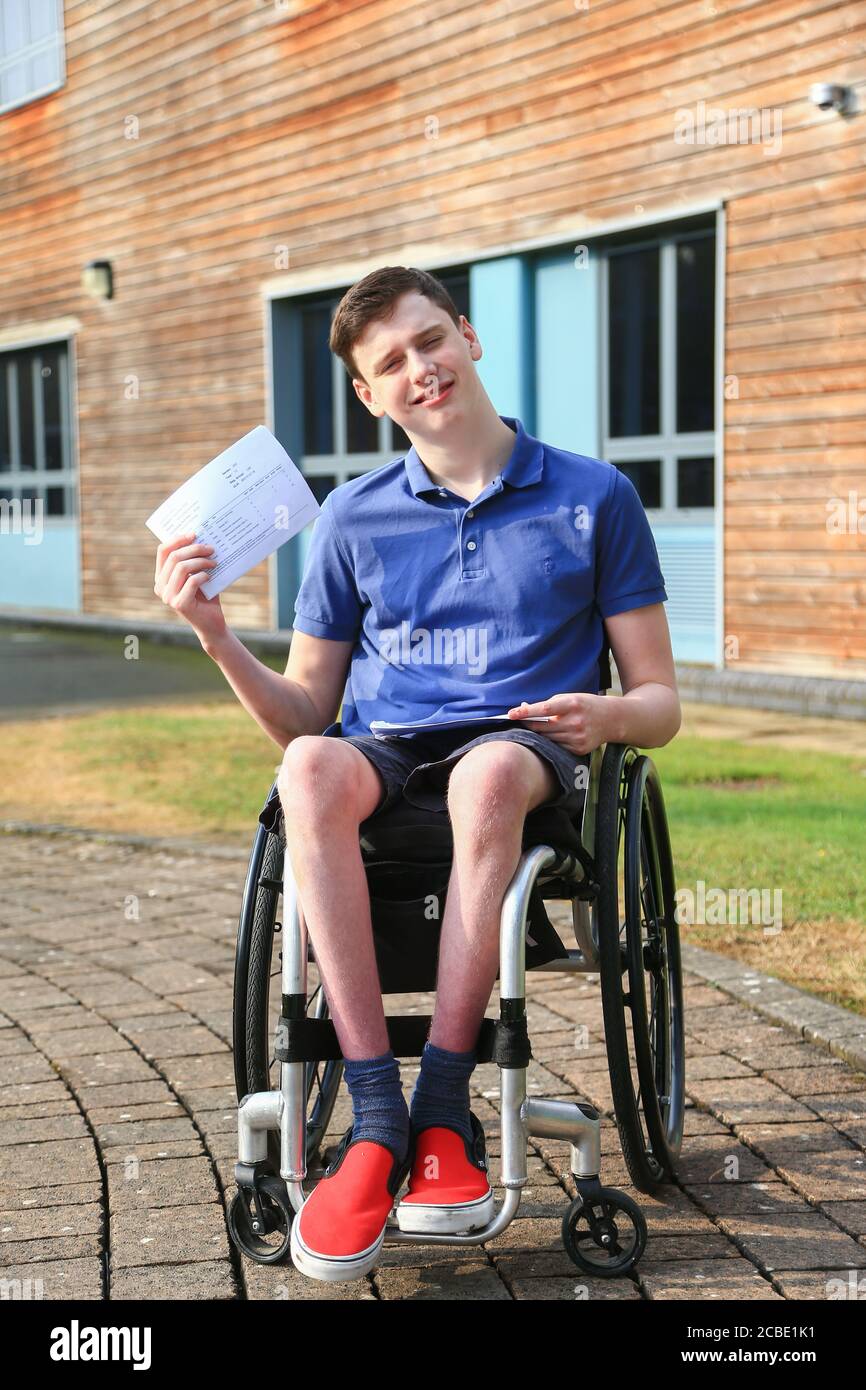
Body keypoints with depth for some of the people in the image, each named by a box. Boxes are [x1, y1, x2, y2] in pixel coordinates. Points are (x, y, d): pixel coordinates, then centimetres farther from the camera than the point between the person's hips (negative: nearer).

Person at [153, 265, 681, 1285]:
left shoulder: (594, 496, 10)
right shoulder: (353, 517, 15)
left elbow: (660, 702, 10)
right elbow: (302, 717, 15)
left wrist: (610, 716, -14)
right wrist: (217, 637, -3)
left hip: (523, 752, -2)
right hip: (382, 751, 2)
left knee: (488, 772, -40)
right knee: (313, 769, -36)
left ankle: (443, 1110, -34)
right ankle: (376, 1119, -38)